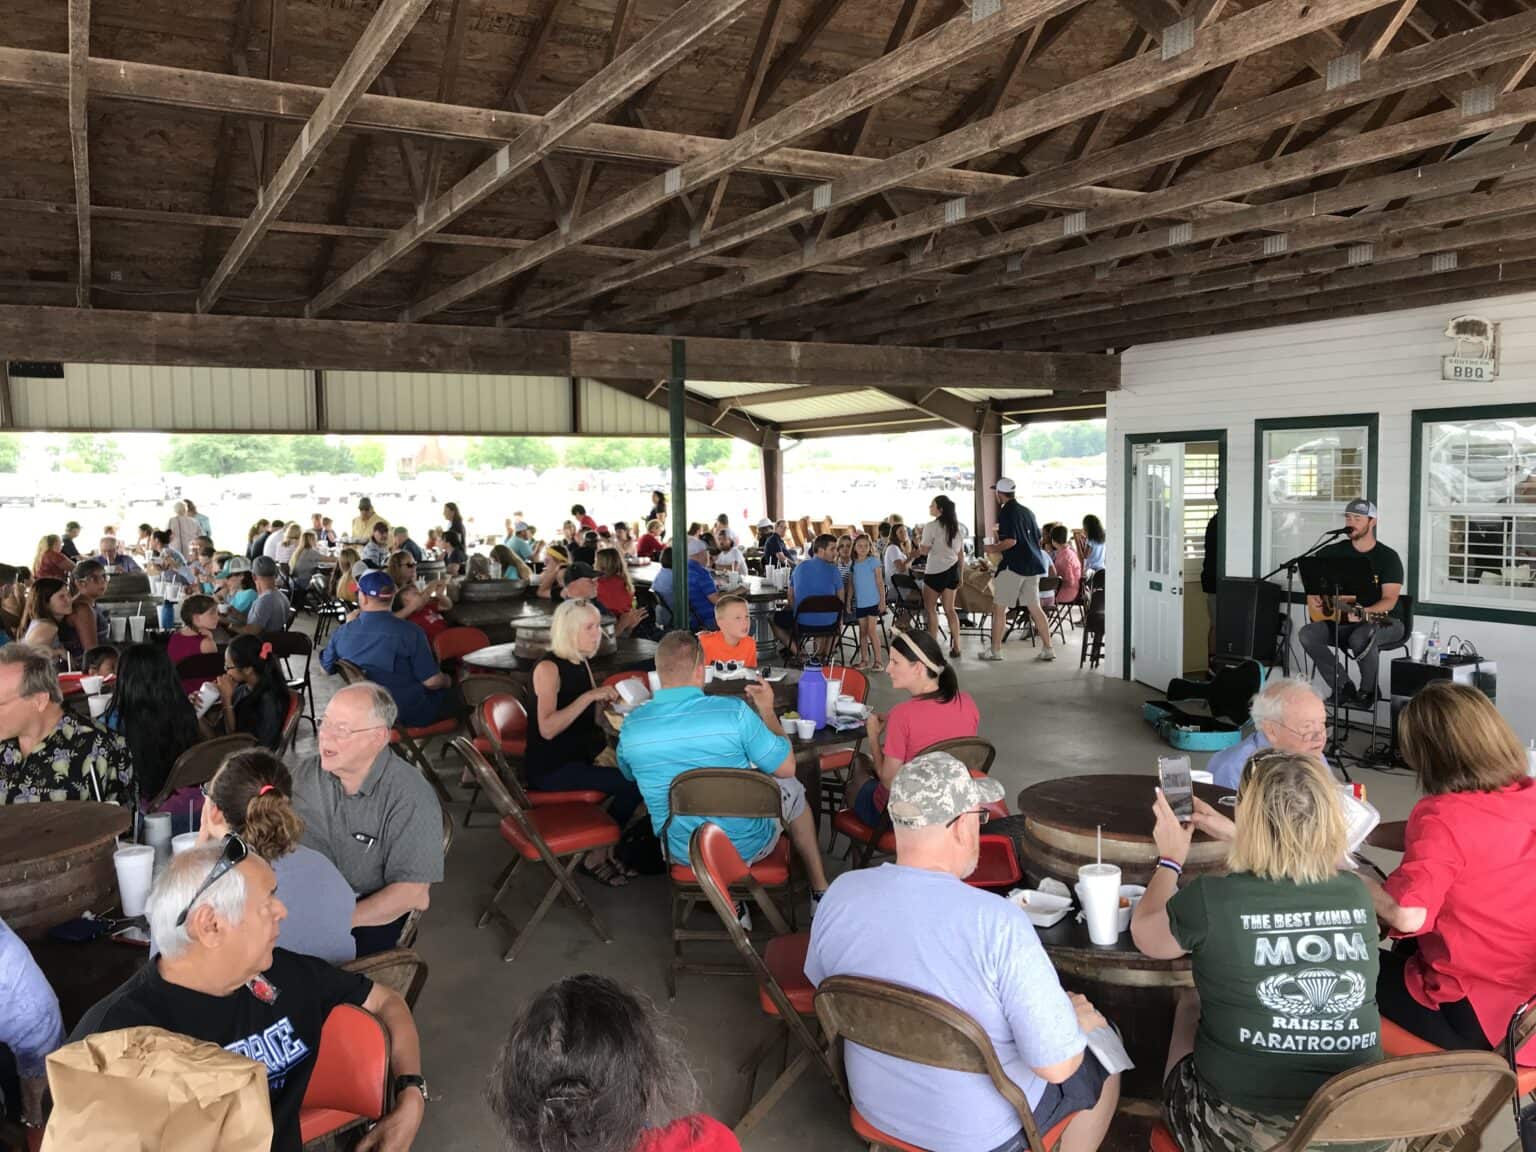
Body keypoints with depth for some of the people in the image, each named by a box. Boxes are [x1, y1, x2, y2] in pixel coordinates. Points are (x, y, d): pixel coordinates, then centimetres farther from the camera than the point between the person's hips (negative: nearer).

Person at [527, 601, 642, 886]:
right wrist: (589, 696, -28)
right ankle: (596, 858, -2)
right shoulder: (548, 668, -14)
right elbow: (547, 729, -26)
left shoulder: (581, 664, 10)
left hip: (580, 755, 8)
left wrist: (606, 697, 1)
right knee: (631, 783, -22)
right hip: (551, 768, -8)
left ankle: (610, 849, 2)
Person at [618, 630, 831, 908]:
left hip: (679, 852, 3)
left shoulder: (631, 725, -14)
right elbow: (786, 768, -15)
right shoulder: (734, 711, -26)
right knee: (792, 789, 26)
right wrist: (767, 712, 0)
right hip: (746, 846, -3)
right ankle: (820, 890, 38)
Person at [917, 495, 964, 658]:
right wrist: (960, 576, 17)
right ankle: (956, 646, 9)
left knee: (930, 608, 7)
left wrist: (918, 542, 9)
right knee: (949, 609, 11)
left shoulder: (931, 526, -13)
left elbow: (924, 550, -12)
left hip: (935, 572, -6)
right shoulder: (955, 527, 8)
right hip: (952, 570, 6)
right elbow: (959, 552, 11)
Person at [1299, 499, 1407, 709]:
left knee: (1360, 637, -38)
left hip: (1383, 621, -5)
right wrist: (1312, 596, -5)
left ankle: (1368, 691, -12)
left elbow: (1389, 599, -17)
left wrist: (1364, 613, -36)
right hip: (1343, 620, 5)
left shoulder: (1388, 557, -9)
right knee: (1308, 634, -21)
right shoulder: (1335, 552, 5)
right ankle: (1343, 687, -10)